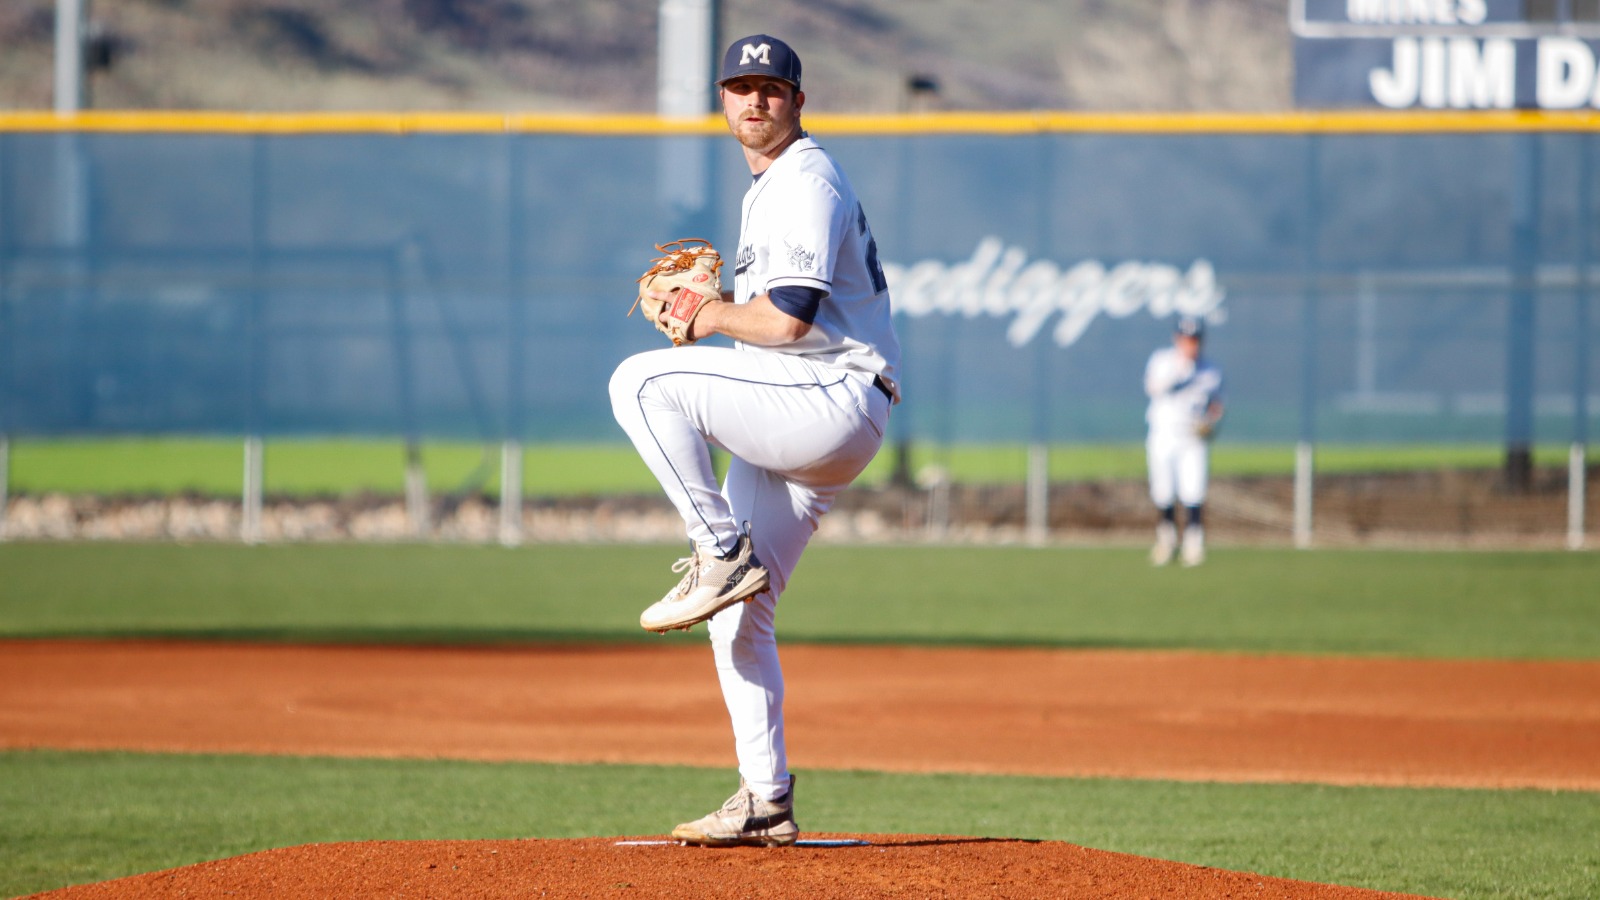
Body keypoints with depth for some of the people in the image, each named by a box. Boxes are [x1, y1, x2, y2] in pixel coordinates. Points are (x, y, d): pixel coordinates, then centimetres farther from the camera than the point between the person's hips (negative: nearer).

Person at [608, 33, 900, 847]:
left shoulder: (806, 182, -11)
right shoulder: (768, 186, 22)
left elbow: (788, 318, -21)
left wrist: (714, 318, -5)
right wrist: (714, 295, 14)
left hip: (833, 400, -10)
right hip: (798, 416, 10)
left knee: (643, 381, -23)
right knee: (738, 614, 8)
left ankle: (722, 552, -17)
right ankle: (766, 803, 10)